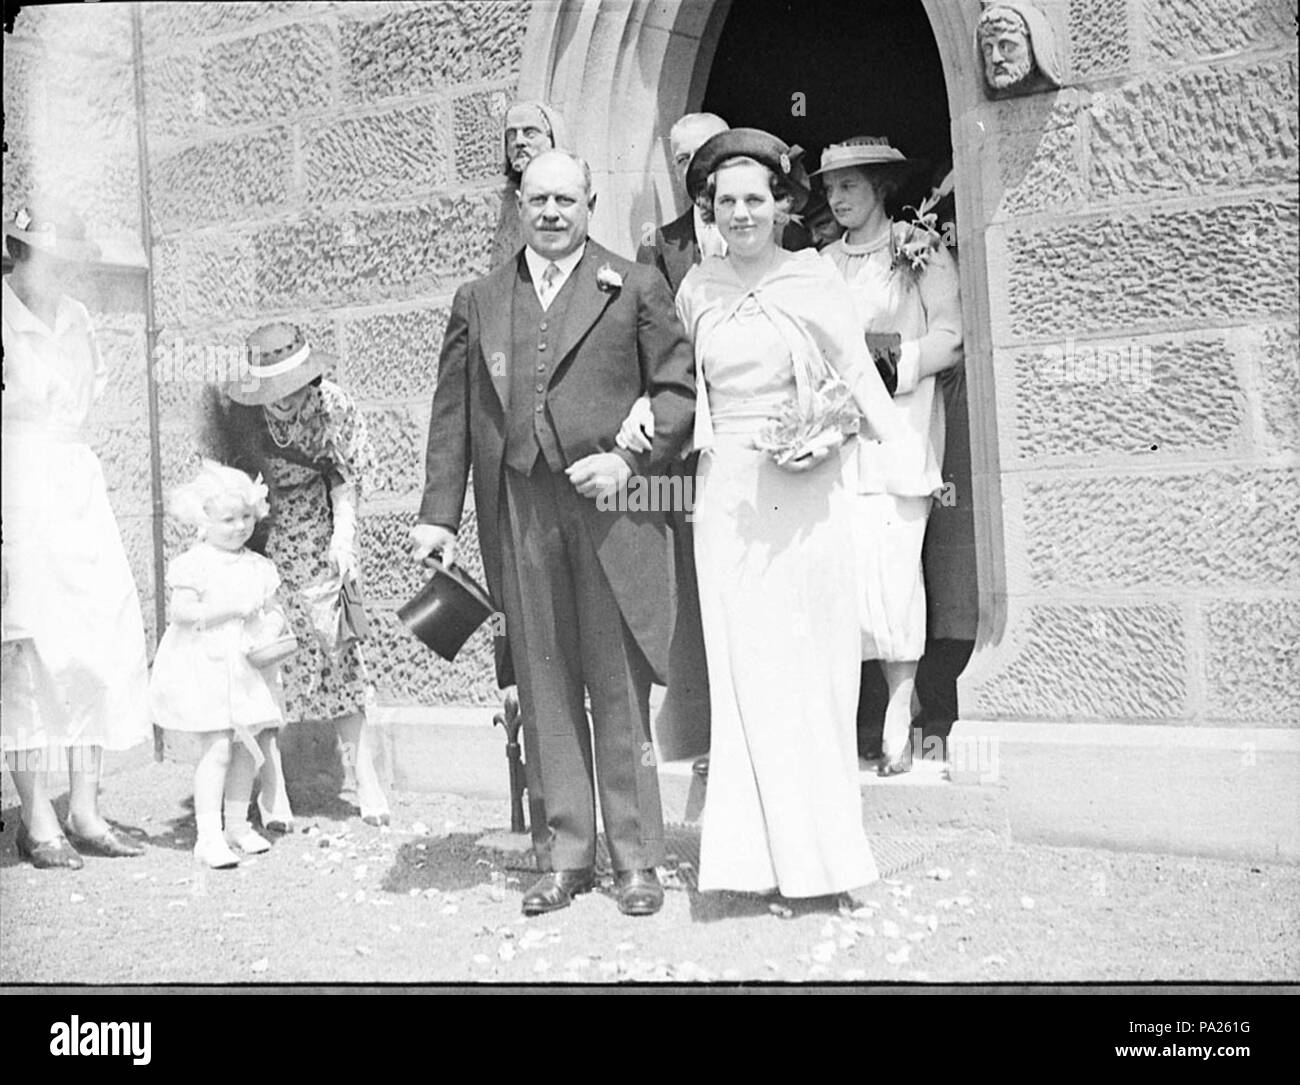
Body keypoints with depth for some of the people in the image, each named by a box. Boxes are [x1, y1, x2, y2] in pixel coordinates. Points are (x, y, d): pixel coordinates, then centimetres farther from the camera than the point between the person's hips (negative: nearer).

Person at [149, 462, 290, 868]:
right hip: (205, 667, -6)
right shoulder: (193, 564, -7)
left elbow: (273, 610, 15)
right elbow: (181, 610, -16)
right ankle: (209, 835, -7)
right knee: (217, 746, -11)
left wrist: (273, 624, -8)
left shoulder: (258, 567, 11)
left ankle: (237, 823, 24)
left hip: (249, 668, 6)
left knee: (249, 745, 9)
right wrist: (230, 608, -21)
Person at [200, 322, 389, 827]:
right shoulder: (235, 410, -16)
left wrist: (343, 534, -15)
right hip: (255, 542, -1)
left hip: (317, 539, 1)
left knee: (339, 652, -3)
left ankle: (362, 773, 7)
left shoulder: (332, 405, -13)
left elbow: (343, 477, -3)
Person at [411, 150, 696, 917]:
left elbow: (680, 387, 4)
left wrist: (631, 459, -10)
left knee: (620, 689, 1)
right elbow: (453, 414, 12)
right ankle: (567, 856, 16)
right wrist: (439, 516, 4)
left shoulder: (636, 289, 8)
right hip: (518, 515, 3)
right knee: (546, 690, 6)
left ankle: (636, 859, 12)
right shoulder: (478, 302, 15)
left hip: (608, 508, -2)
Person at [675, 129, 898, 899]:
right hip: (727, 490, 3)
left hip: (806, 492, -3)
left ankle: (817, 852, 13)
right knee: (740, 662, 3)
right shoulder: (697, 287, 9)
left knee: (806, 661, 1)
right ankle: (757, 855, 11)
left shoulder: (812, 277, -2)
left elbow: (859, 375, 1)